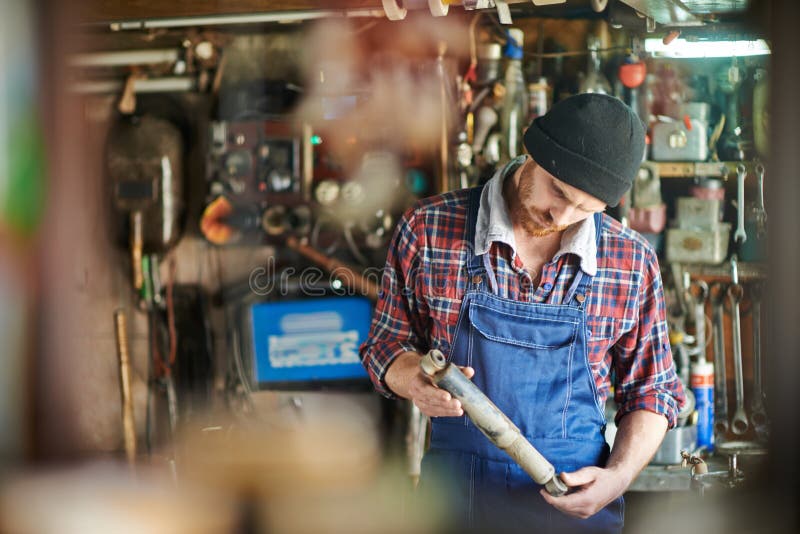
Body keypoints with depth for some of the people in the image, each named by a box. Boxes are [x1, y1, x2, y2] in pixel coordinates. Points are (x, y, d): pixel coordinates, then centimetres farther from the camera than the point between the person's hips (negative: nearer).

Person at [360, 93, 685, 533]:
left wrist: (618, 476, -11)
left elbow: (649, 393, 6)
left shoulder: (633, 262, -3)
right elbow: (387, 345, 5)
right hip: (454, 497, 0)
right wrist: (414, 379, -18)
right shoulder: (426, 229, -5)